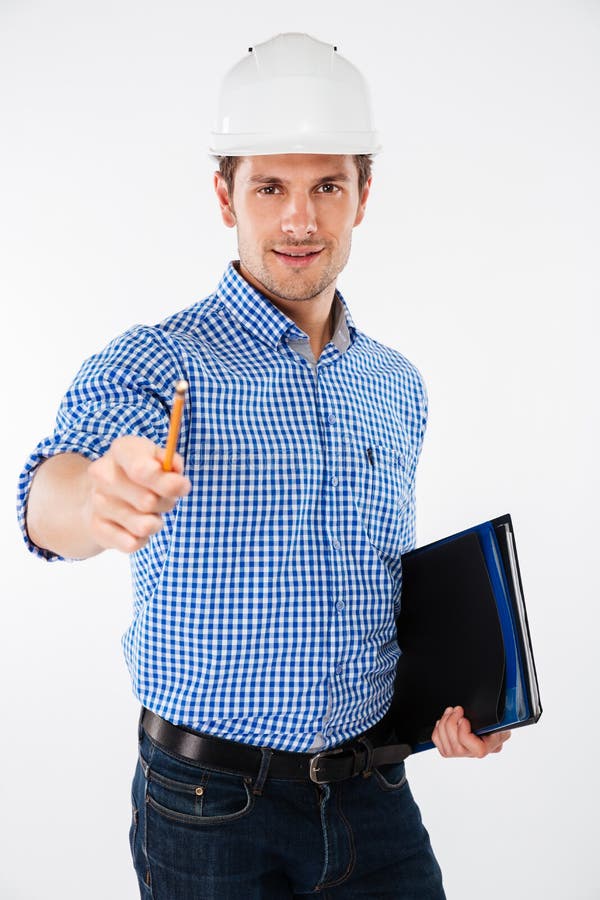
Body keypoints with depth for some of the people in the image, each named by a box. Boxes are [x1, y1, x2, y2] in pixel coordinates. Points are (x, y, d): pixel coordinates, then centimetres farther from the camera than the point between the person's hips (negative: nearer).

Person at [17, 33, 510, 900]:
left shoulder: (398, 388, 4)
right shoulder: (157, 364, -12)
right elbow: (50, 495, -32)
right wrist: (97, 497, -54)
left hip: (372, 793, 4)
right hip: (209, 808, -3)